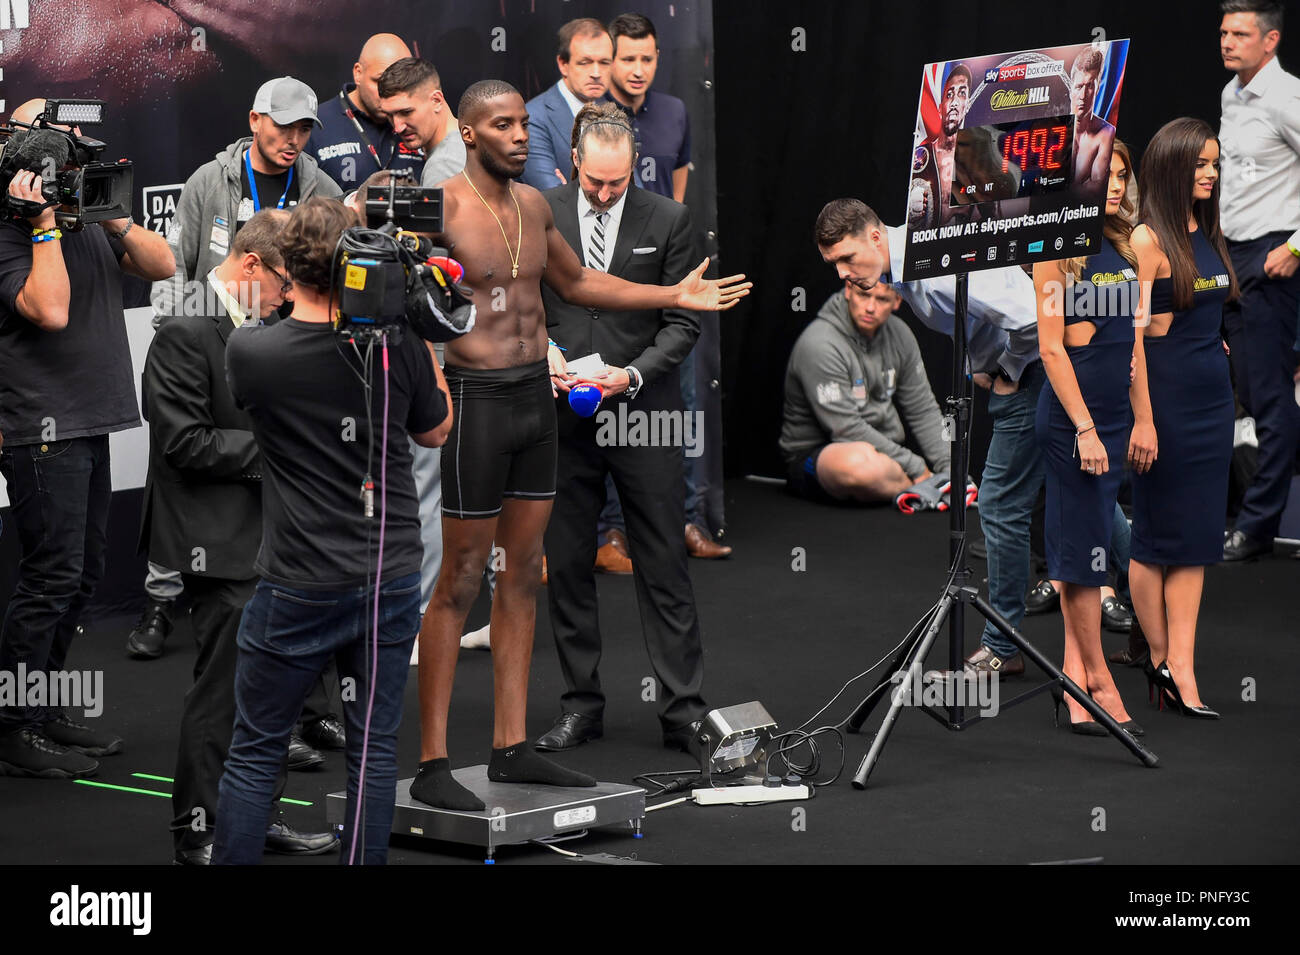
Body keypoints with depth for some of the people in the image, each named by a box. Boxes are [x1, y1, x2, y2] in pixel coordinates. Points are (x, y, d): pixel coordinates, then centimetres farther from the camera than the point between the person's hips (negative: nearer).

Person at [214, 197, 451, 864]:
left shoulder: (248, 352, -13)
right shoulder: (398, 347, -8)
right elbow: (436, 433, 10)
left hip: (298, 592, -2)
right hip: (392, 581, 2)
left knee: (254, 752, 8)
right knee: (374, 748, 9)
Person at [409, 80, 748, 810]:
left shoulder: (532, 203, 10)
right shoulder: (442, 206, -14)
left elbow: (576, 282, 25)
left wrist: (674, 296, 24)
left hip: (537, 395, 8)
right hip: (476, 399, -8)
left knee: (524, 573, 10)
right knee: (461, 582, -5)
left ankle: (512, 749, 18)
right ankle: (433, 764, 0)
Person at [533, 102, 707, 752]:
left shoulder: (667, 221, 0)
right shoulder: (538, 216, 4)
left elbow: (683, 322, 1)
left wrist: (634, 374, -14)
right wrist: (543, 350, -11)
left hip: (643, 414, -2)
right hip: (563, 421, 2)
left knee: (664, 569, -1)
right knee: (567, 567, 7)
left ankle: (684, 711, 4)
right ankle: (581, 706, 16)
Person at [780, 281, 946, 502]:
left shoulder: (899, 334, 4)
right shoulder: (818, 345, -20)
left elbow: (923, 410, 10)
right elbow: (847, 430, -23)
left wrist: (948, 467, -4)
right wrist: (915, 468, -20)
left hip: (883, 449, 8)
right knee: (861, 463, -41)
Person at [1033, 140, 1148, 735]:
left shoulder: (1123, 252, 13)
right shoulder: (1057, 252, -9)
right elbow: (1052, 348, -13)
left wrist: (1144, 420, 12)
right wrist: (1084, 429, -16)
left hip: (1113, 416, 7)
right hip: (1069, 418, -7)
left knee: (1084, 551, 9)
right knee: (1083, 549, -4)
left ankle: (1075, 678, 13)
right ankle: (1098, 681, 1)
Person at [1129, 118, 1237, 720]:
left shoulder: (1206, 235, 13)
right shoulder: (1147, 240, -11)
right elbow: (1132, 329, -15)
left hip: (1212, 394, 8)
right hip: (1164, 393, -8)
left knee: (1197, 534, 4)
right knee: (1156, 533, 2)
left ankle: (1183, 668, 5)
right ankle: (1162, 660, 11)